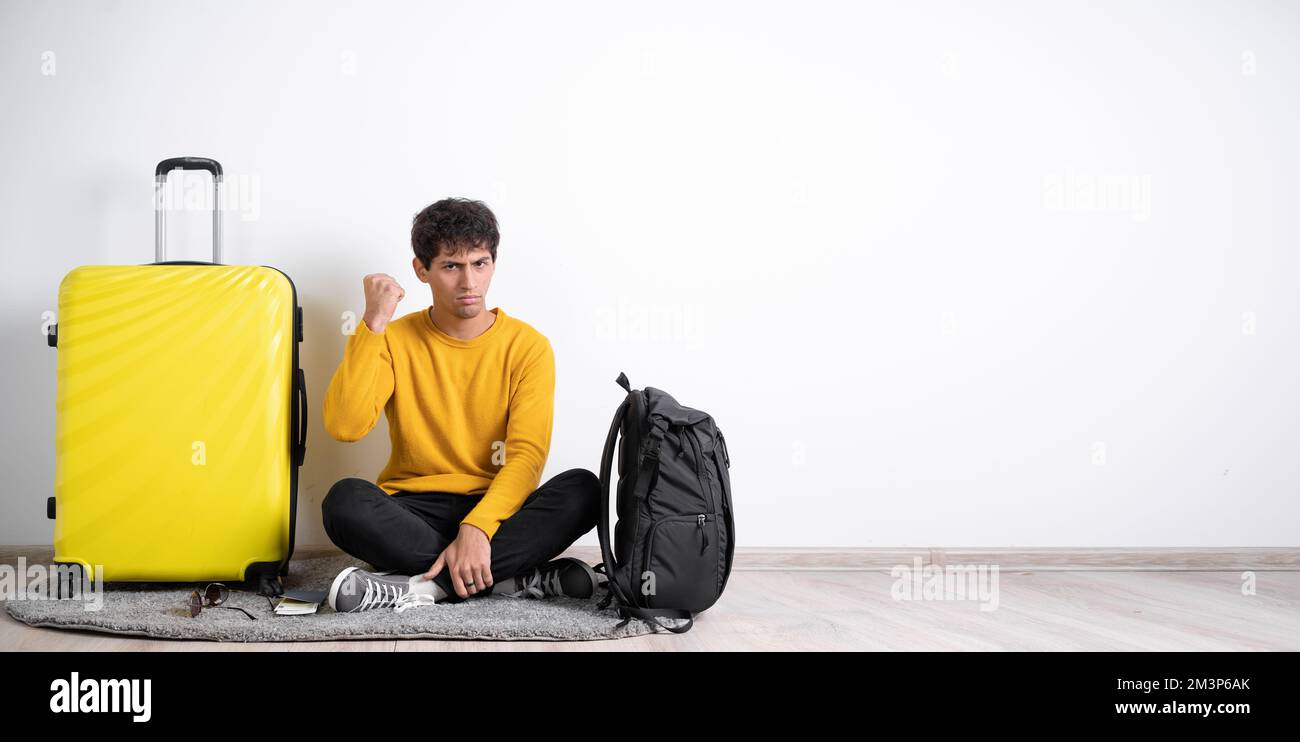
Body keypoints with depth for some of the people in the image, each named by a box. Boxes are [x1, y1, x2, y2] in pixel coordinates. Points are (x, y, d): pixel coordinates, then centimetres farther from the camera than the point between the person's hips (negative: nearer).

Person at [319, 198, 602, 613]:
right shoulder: (394, 340, 3)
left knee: (582, 489, -28)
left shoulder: (528, 346, 0)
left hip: (496, 510, 0)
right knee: (345, 500, -31)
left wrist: (477, 527, -27)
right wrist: (373, 325, -16)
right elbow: (344, 427, -13)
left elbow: (527, 454, -11)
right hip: (413, 512, 0)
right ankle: (514, 577, -27)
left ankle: (424, 585, -29)